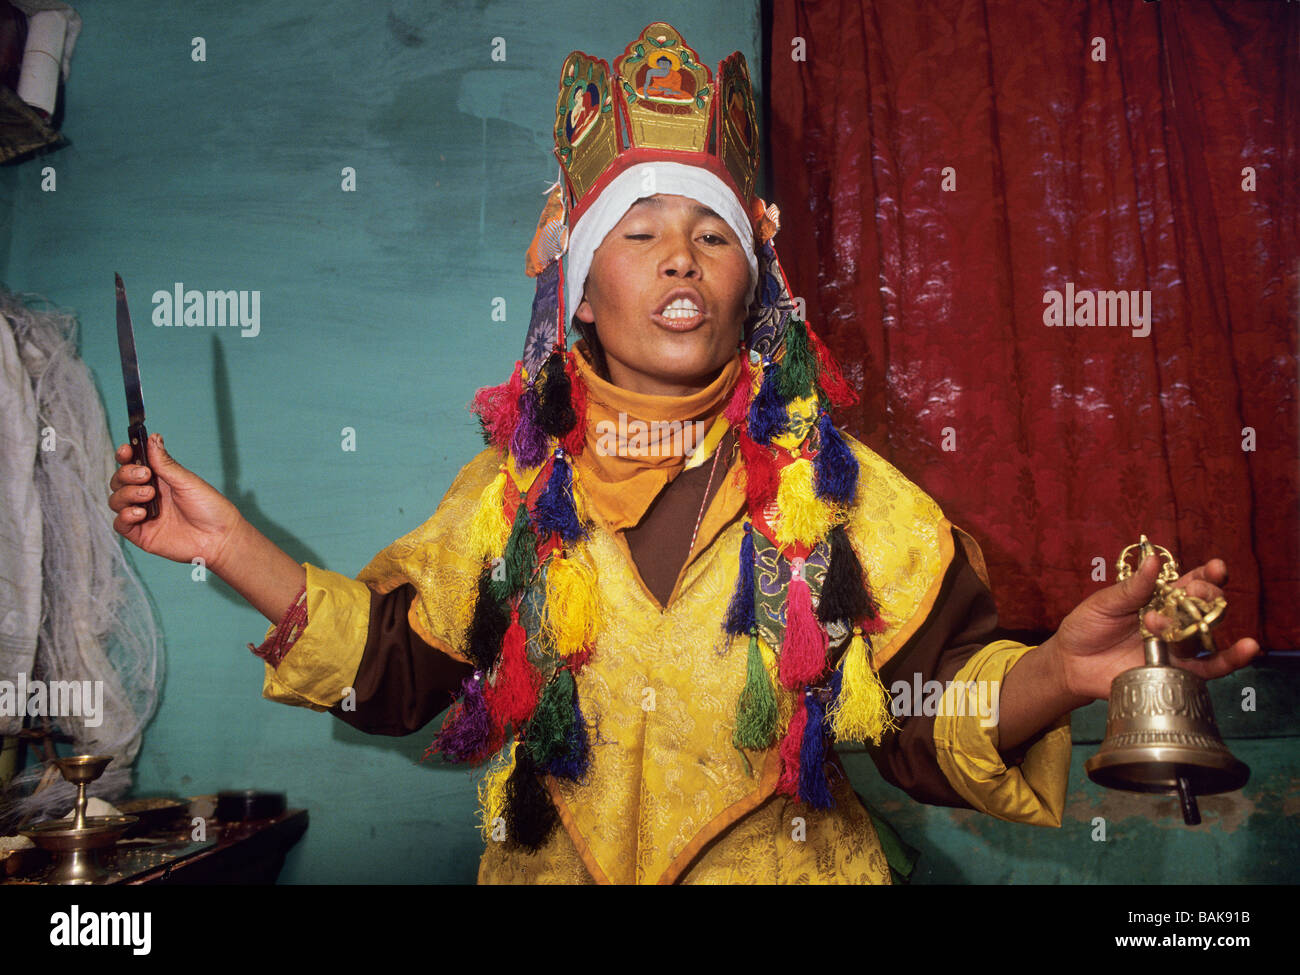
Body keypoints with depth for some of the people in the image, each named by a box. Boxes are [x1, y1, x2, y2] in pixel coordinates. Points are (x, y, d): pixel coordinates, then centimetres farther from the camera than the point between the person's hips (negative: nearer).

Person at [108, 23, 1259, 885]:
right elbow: (394, 661, 2)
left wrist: (1058, 669, -33)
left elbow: (937, 710, -12)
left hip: (790, 864, -1)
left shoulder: (837, 488, -9)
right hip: (548, 867, 2)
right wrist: (234, 547, -8)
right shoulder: (514, 484, -4)